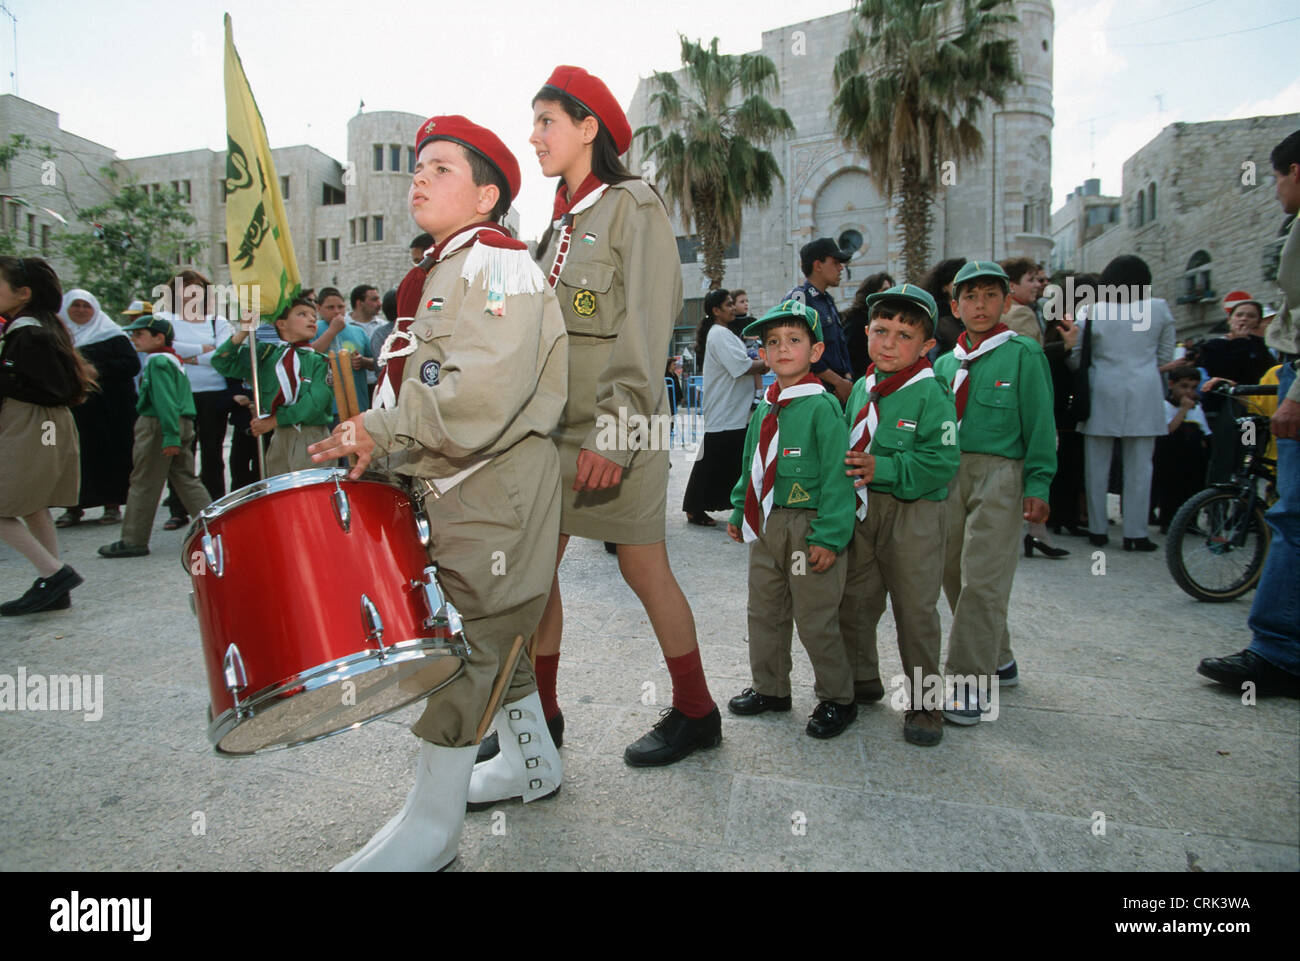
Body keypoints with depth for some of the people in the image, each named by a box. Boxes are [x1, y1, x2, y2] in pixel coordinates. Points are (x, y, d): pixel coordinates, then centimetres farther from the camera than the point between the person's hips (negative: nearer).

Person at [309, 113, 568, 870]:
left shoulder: (497, 262, -11)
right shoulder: (435, 276, 19)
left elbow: (484, 390, -25)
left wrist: (381, 431, -20)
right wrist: (375, 443, 11)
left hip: (498, 482, -10)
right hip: (454, 483, 10)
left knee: (467, 633, -5)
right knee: (493, 626, 16)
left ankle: (431, 823, 6)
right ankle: (533, 760, 33)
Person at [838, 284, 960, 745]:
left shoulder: (930, 395, -11)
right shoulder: (861, 388, 8)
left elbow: (942, 462, -17)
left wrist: (883, 470, -21)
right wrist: (848, 471, 6)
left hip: (913, 515, -6)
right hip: (861, 509, 6)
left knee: (915, 608, 2)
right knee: (854, 599, 14)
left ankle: (923, 699, 18)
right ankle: (862, 678, 34)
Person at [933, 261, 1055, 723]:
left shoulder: (1023, 353, -1)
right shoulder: (946, 363, 14)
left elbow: (1039, 423, -3)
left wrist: (1038, 486, -8)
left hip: (999, 474, -5)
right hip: (950, 475, 6)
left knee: (982, 580, -8)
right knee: (954, 575, 10)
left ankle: (972, 682, -1)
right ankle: (998, 659, 28)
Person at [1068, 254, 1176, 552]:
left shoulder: (1091, 311, -3)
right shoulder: (1159, 309, 1)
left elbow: (1075, 358, 0)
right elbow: (1166, 356, 9)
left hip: (1103, 393, 0)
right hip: (1144, 394, 1)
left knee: (1097, 465, 7)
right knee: (1139, 467, 4)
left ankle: (1098, 530, 12)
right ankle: (1135, 534, 7)